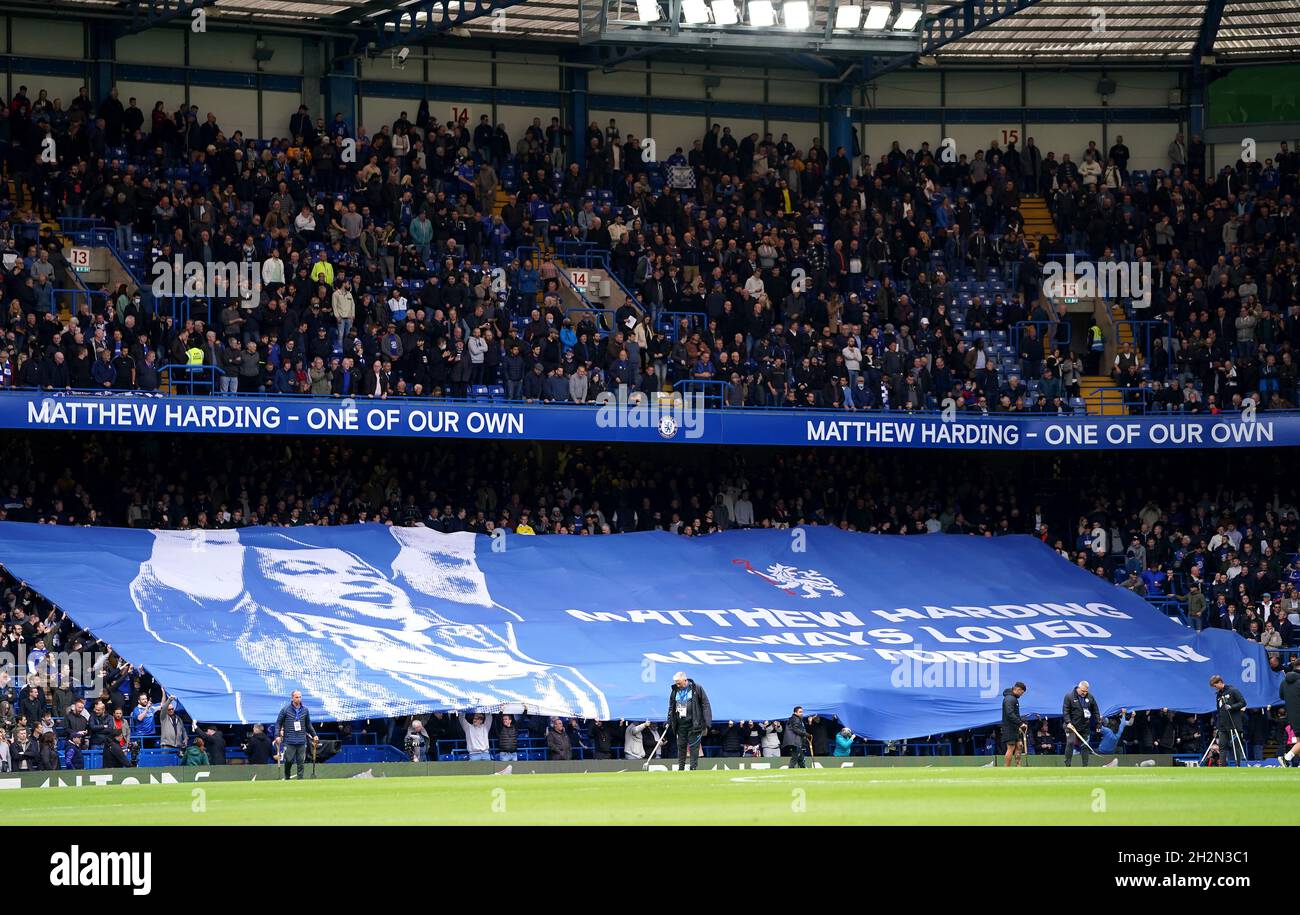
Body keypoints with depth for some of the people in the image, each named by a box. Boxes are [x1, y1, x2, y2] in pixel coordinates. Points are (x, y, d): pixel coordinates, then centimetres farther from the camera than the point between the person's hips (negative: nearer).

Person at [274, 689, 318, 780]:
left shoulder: (305, 710, 9)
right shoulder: (285, 710, 0)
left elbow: (308, 725, 20)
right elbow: (278, 723, 3)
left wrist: (314, 735, 17)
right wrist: (277, 736, -7)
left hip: (301, 741, 3)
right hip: (289, 741, -3)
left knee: (301, 761, -1)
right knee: (289, 760, -4)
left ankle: (300, 778, 3)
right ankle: (287, 778, 15)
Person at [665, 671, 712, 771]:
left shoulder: (697, 688, -4)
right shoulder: (674, 690, 10)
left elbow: (706, 705, -3)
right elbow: (671, 707, 20)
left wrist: (706, 723, -9)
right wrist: (669, 722, 10)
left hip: (694, 724, -4)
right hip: (680, 724, 4)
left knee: (693, 747, -5)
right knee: (681, 747, 6)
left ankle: (693, 767, -3)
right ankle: (680, 768, 12)